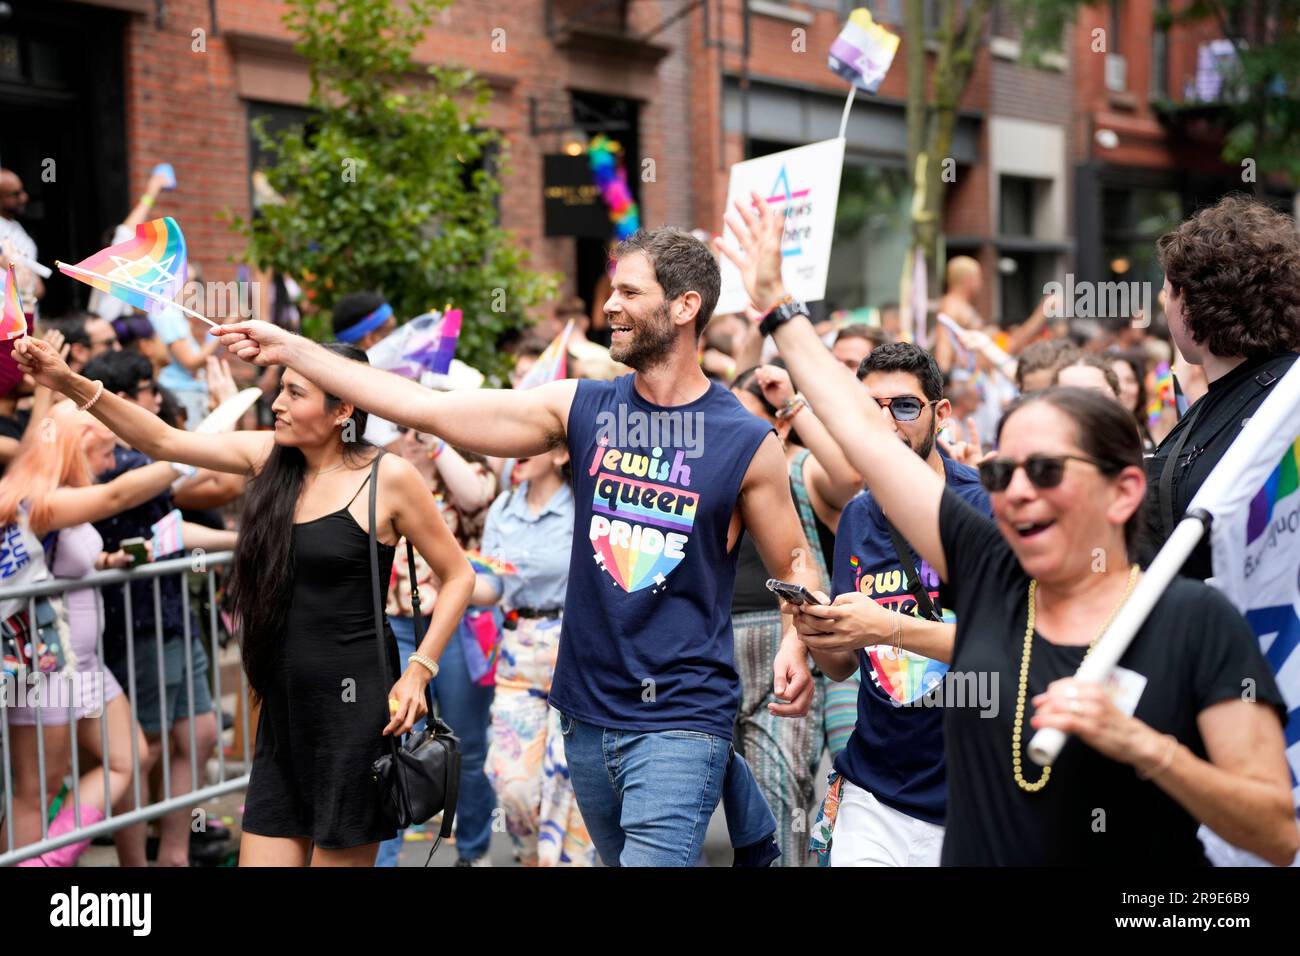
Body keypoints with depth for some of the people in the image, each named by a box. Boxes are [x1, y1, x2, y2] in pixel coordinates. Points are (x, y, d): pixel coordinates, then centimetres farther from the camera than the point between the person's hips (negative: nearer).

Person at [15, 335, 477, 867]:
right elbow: (163, 442, 7)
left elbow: (458, 575, -1)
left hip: (355, 703, -6)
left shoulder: (388, 477, -8)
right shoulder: (269, 456, 7)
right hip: (284, 709, 6)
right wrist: (71, 384, -3)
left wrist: (418, 672, -10)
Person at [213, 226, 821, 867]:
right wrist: (291, 349, 0)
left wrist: (796, 646, -16)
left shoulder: (748, 443, -6)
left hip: (679, 723, -4)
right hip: (587, 716, 5)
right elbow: (429, 409, 1)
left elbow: (795, 566, 5)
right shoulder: (581, 409, 3)